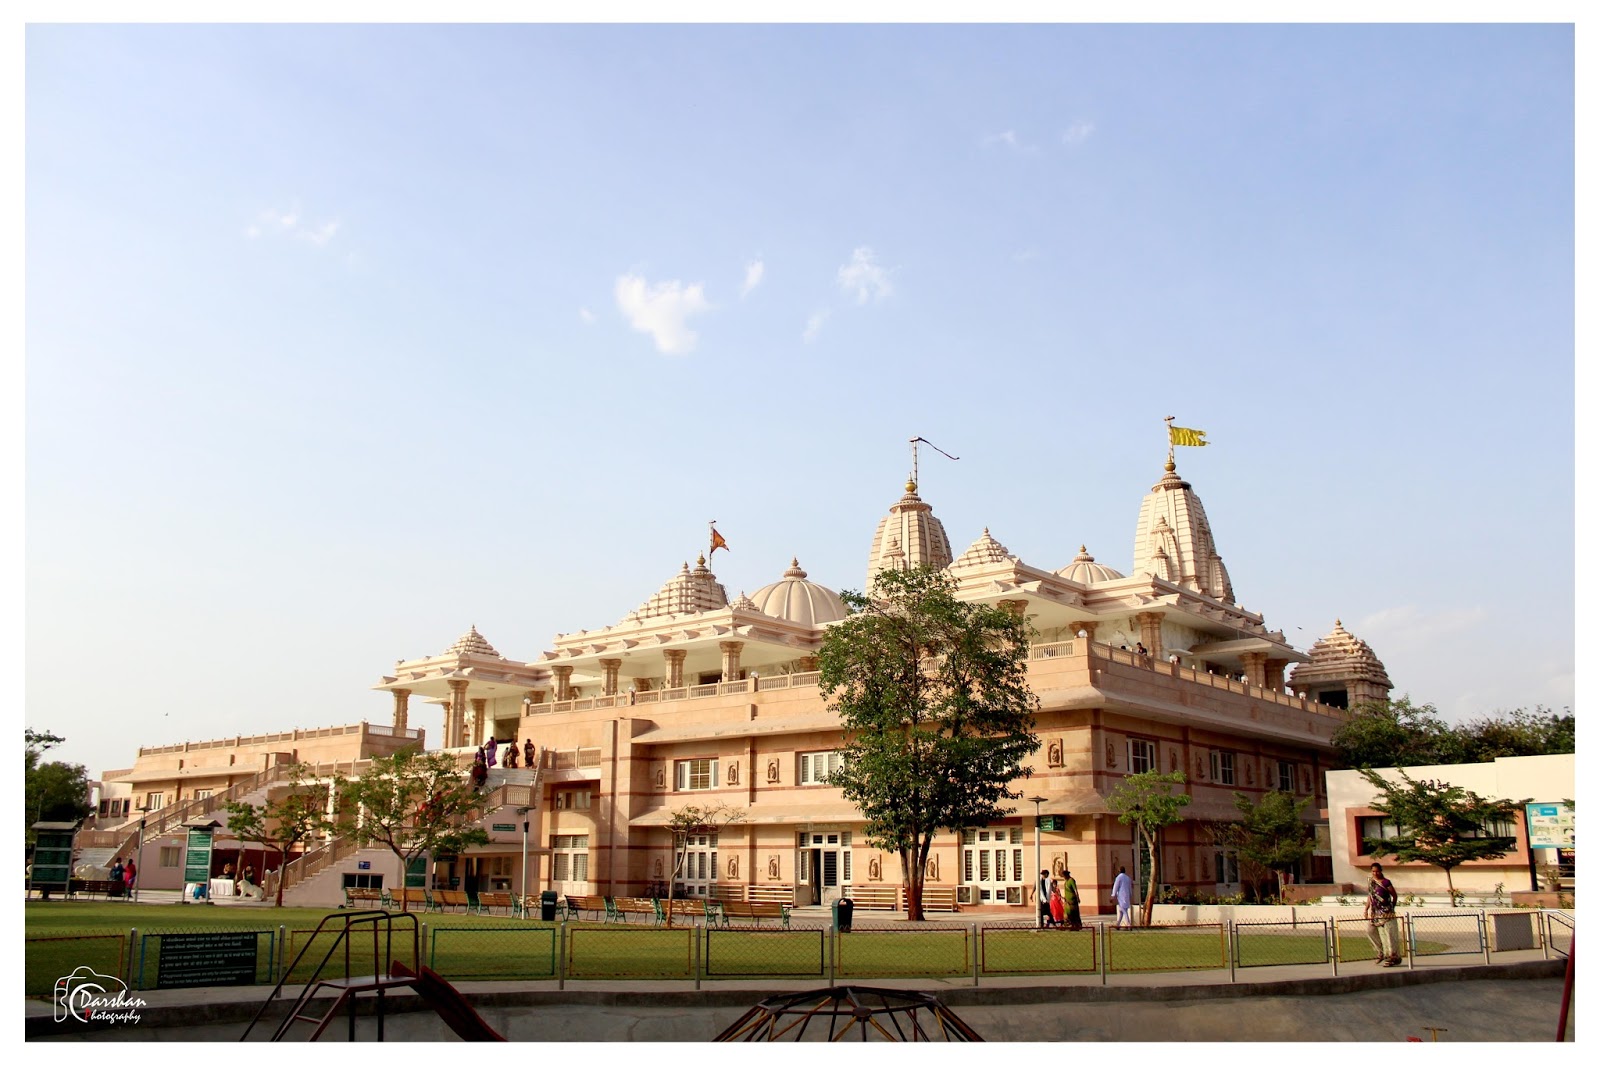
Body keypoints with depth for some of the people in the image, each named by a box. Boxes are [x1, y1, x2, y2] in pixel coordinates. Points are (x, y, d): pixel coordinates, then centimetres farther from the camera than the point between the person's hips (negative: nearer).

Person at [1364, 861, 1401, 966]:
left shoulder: (1386, 882, -11)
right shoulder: (1370, 881, 8)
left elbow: (1395, 896, -3)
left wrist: (1391, 908, 2)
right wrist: (1366, 910, 11)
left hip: (1386, 913, -7)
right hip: (1374, 912, 7)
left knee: (1389, 933, -3)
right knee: (1370, 930, 8)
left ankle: (1393, 956, 5)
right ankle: (1381, 952, 24)